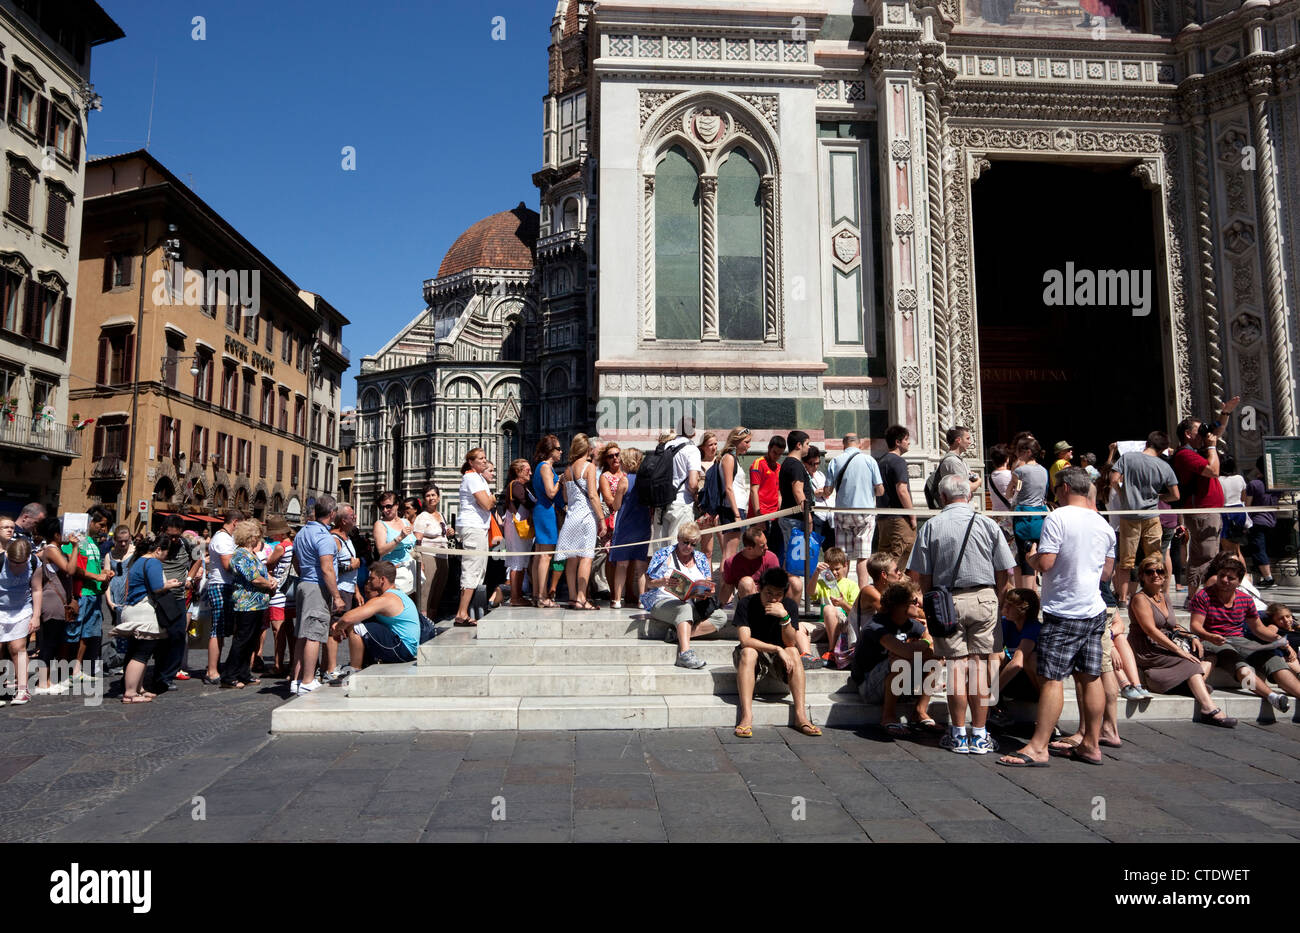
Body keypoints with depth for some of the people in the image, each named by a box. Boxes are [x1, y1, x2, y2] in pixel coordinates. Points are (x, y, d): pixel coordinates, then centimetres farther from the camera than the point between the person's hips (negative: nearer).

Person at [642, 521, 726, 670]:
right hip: (663, 601, -5)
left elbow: (709, 586, 11)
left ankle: (678, 634, -26)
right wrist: (662, 582, -22)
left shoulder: (701, 558, 17)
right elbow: (649, 583, 1)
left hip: (694, 605, 5)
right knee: (685, 608, -38)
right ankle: (685, 652, -47)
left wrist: (706, 593, -14)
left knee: (721, 617, -19)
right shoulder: (664, 554, 5)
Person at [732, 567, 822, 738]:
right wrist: (777, 649, -31)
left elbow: (790, 644, -19)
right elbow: (745, 641, -24)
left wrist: (785, 616, -34)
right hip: (753, 655, -2)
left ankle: (800, 715, -33)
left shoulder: (789, 605, -9)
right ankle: (746, 716, -43)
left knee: (793, 652, -28)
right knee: (748, 652, -34)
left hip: (778, 659, 2)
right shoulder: (746, 604, -15)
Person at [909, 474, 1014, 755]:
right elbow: (1003, 573, 3)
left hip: (948, 600, -1)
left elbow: (920, 575, -2)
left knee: (957, 666, 4)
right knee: (979, 665, 6)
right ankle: (979, 736, 12)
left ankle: (958, 736, 11)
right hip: (984, 598, 1)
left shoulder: (931, 526, -1)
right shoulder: (988, 524, 2)